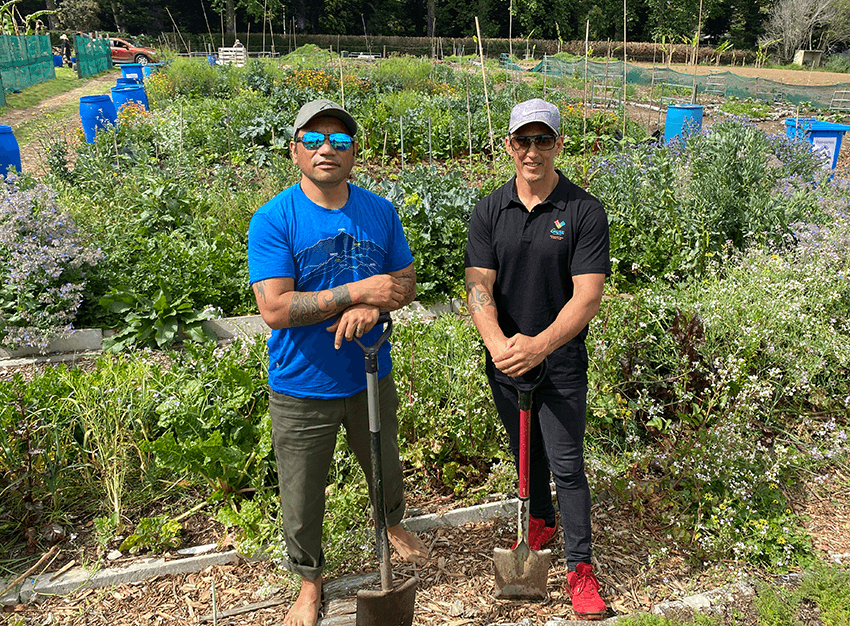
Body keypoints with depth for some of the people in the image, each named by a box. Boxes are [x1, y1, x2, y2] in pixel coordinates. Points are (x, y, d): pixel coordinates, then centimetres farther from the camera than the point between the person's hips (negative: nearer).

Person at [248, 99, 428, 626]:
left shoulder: (380, 212, -2)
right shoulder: (273, 220, -15)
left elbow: (406, 281, 3)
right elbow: (275, 309, -23)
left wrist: (373, 306, -20)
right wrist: (359, 290, -27)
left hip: (370, 378, 4)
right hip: (302, 390, -3)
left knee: (386, 468, 26)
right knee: (303, 501, 12)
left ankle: (393, 524, 59)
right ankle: (310, 582, 40)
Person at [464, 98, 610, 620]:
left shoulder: (585, 211, -12)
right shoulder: (489, 211, -2)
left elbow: (587, 297, -18)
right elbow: (479, 287, -10)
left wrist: (540, 345, -33)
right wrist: (499, 343, -29)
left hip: (561, 364, -3)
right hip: (504, 360, 4)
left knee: (567, 466, 2)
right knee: (525, 452, 22)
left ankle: (580, 565, 19)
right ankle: (541, 522, 47)